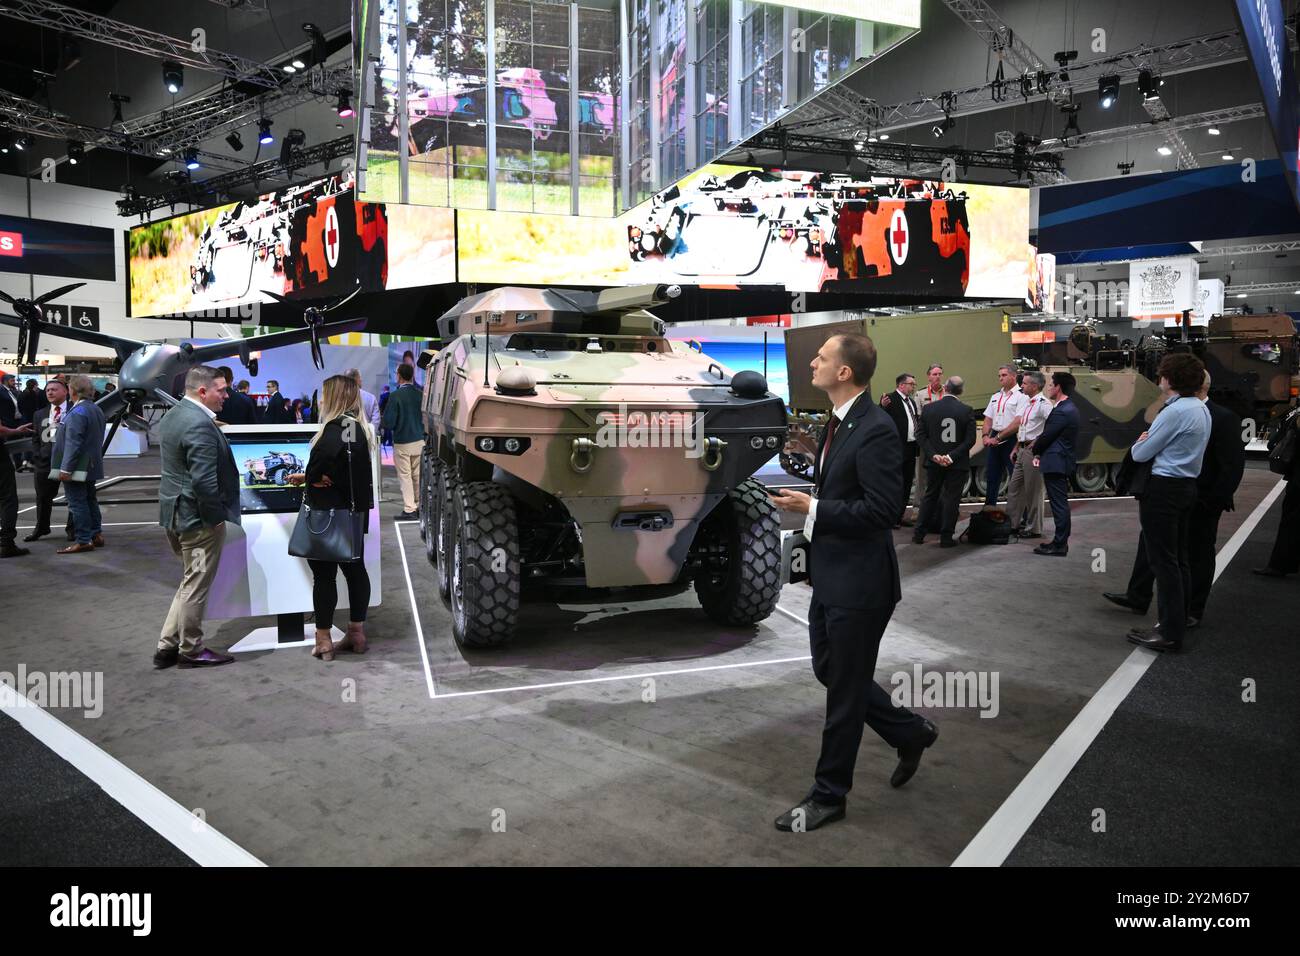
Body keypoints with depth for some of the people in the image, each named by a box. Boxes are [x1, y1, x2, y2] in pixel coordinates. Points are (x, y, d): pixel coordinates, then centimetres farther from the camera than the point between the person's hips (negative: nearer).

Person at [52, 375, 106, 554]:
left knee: (77, 503, -4)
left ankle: (84, 540, -2)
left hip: (77, 467, -10)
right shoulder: (96, 410, 11)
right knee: (90, 500, 17)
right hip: (92, 466, 10)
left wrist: (66, 468, -21)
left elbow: (73, 442, -23)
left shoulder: (78, 412, -20)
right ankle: (96, 535, 23)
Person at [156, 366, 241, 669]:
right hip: (198, 516, -10)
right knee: (196, 584, 4)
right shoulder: (200, 424, -22)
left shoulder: (174, 414, 10)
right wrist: (216, 516, -15)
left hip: (175, 511, 10)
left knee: (191, 582, 20)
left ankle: (167, 646, 24)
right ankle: (191, 650, 17)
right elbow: (204, 481, -25)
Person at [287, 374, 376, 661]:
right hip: (354, 513, 9)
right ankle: (356, 634, 22)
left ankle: (323, 642, 7)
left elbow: (327, 453, -37)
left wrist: (312, 477, -18)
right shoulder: (359, 427, 10)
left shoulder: (337, 426, -17)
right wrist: (307, 477, 21)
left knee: (324, 575, 0)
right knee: (355, 570, 13)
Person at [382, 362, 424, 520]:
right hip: (419, 441, 4)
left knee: (405, 477, 3)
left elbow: (388, 422, -15)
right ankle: (422, 507, 18)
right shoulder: (420, 394, -2)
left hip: (402, 443, -4)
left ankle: (409, 510, 4)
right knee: (418, 476, 13)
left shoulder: (396, 396, -15)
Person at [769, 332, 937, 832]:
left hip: (859, 583, -10)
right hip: (829, 575, 10)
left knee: (845, 690, 5)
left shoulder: (876, 429, -20)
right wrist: (805, 499, 6)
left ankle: (829, 795, 21)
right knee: (829, 670, 20)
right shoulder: (837, 422, 9)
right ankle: (910, 732, 39)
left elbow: (881, 510, -24)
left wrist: (811, 508, -21)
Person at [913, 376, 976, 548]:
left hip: (934, 462, 2)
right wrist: (952, 456, -12)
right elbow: (970, 439, -11)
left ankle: (919, 534, 17)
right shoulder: (967, 410, -9)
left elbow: (921, 435, -4)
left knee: (930, 496, 15)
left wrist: (933, 455, -7)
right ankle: (946, 537, 7)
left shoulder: (928, 408, -3)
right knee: (952, 499, 6)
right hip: (957, 463, -2)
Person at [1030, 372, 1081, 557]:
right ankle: (1060, 542, 22)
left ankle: (1059, 545, -1)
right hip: (1063, 462, 10)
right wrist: (1041, 454, 9)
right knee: (1061, 504, 14)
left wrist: (1036, 451, 3)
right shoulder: (1070, 408, 14)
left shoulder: (1061, 412, -19)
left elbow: (1046, 436, -15)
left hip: (1055, 463, -10)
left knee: (1059, 504, -6)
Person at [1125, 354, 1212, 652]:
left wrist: (1138, 443, 9)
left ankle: (1170, 633, -1)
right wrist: (1148, 441, 6)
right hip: (1187, 486, 10)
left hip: (1163, 489, -10)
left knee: (1164, 561, -5)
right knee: (1179, 558, 14)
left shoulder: (1174, 412, -18)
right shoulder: (1202, 409, 12)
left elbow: (1141, 454, -13)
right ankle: (1180, 622, 23)